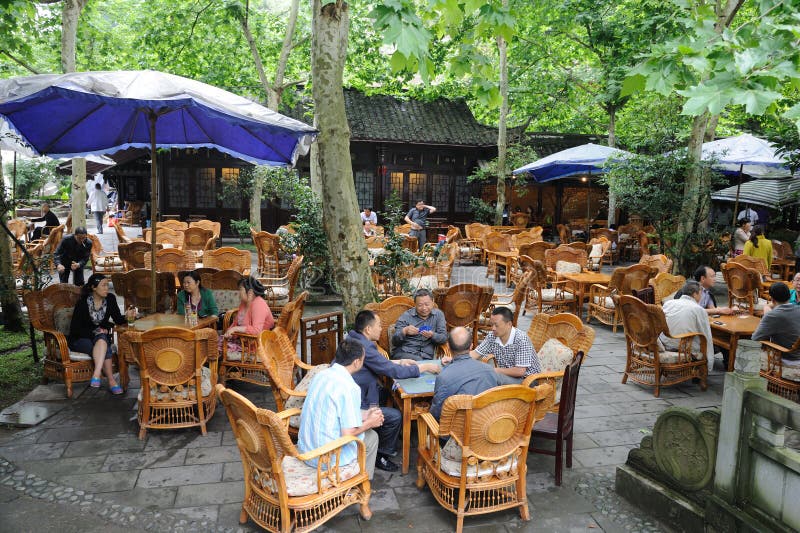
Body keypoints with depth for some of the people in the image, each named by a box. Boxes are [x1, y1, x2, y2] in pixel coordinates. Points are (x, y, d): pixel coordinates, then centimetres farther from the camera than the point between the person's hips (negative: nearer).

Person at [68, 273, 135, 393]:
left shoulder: (110, 299, -2)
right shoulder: (83, 303, -14)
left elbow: (117, 319, 0)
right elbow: (74, 328, -11)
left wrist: (126, 316, -21)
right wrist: (94, 332, -19)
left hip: (101, 336, 3)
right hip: (80, 339, -3)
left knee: (102, 340, -34)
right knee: (104, 348, -32)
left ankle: (96, 375, -40)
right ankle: (111, 381, -33)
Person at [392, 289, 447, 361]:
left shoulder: (438, 315, 9)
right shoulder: (406, 316, 4)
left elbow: (444, 338, 1)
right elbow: (394, 341, 0)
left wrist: (432, 335, -19)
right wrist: (405, 331, -20)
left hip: (427, 357, 2)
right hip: (404, 353, -2)